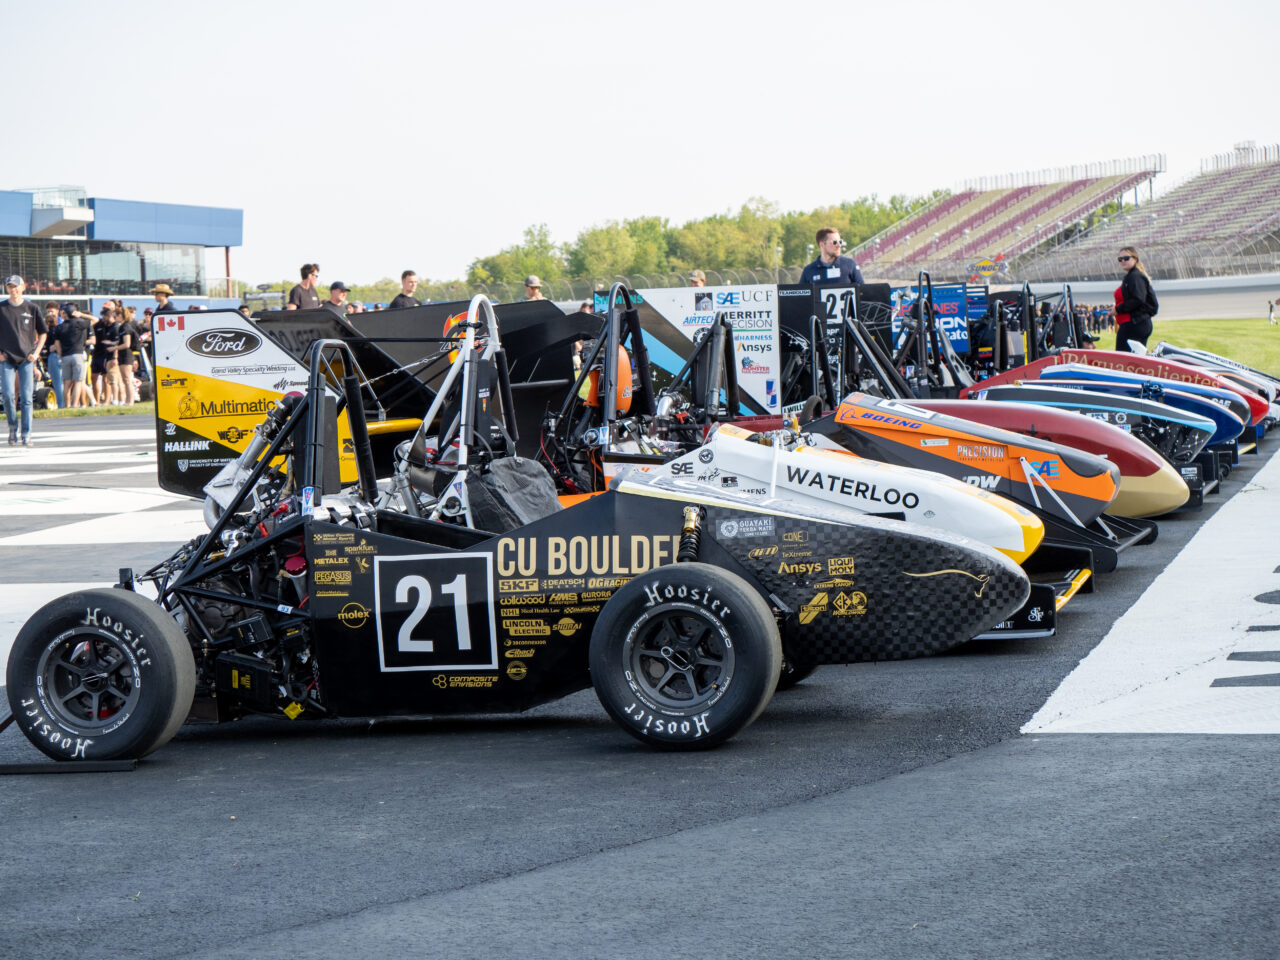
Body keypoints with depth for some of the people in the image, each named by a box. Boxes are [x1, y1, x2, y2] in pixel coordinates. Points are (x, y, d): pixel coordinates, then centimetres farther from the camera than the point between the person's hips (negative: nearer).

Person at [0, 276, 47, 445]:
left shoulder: (32, 308, 5)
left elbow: (42, 333, 12)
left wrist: (36, 353, 0)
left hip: (26, 359, 0)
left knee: (26, 398, -3)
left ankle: (26, 435, 1)